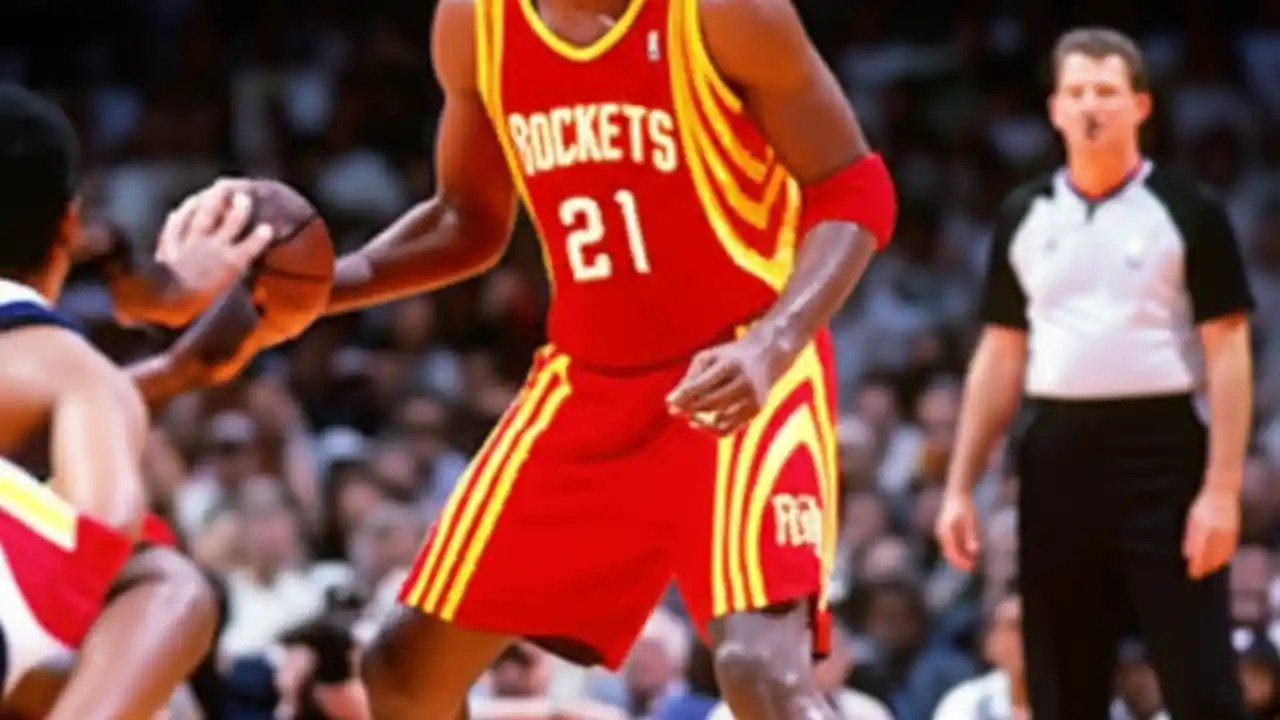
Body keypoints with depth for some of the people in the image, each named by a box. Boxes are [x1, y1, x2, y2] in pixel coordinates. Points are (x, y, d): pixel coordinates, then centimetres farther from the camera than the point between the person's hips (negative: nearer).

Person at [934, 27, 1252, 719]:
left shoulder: (1188, 211, -1)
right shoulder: (1024, 215, 11)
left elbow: (1227, 354, -5)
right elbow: (1000, 356, 15)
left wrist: (1221, 488, -14)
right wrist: (960, 486, 8)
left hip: (1162, 452, -4)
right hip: (1057, 455, 4)